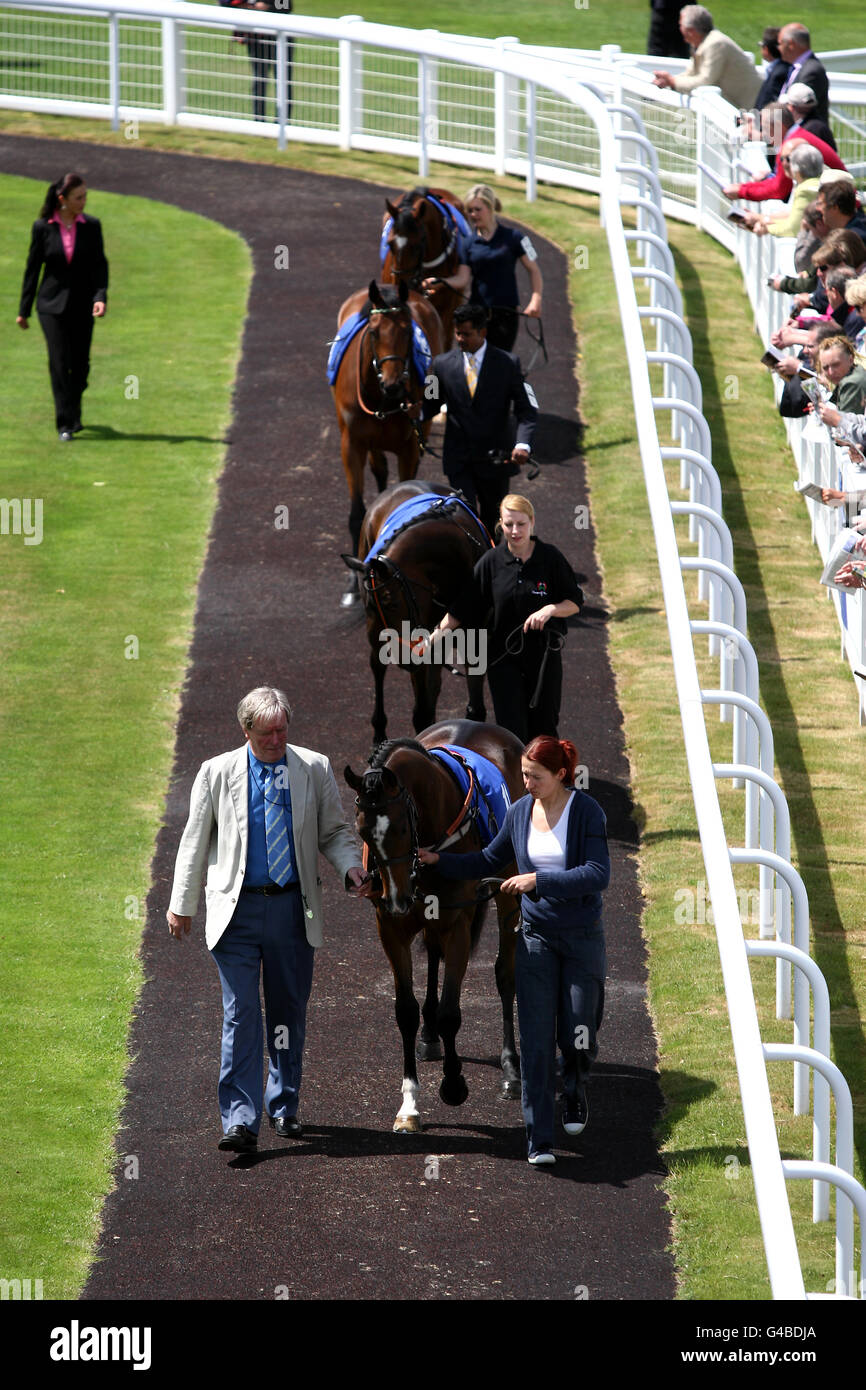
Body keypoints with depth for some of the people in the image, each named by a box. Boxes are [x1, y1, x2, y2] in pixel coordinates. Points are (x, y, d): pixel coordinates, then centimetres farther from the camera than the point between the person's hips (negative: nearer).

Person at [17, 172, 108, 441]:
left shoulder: (91, 226, -1)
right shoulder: (43, 227, -5)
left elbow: (99, 265, 0)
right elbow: (32, 268, 2)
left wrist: (101, 297, -17)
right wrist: (24, 310, 5)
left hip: (82, 305, 2)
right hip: (52, 305, -2)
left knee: (80, 364, 6)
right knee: (59, 361, -11)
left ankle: (73, 414, 30)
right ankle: (65, 425, -8)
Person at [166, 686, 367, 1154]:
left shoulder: (315, 769, 2)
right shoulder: (217, 773, 0)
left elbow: (334, 831, 11)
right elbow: (194, 842, 7)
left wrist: (350, 868, -9)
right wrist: (181, 904, 8)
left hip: (292, 907, 2)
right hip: (237, 907, -2)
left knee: (289, 1011, 11)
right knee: (240, 1013, -7)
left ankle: (284, 1107, 27)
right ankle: (240, 1120, -10)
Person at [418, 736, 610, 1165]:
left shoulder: (586, 811, -12)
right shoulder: (520, 811, 2)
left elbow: (598, 875, -21)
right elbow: (490, 861, 17)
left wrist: (539, 880, -26)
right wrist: (437, 860, 8)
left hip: (582, 937, -3)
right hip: (535, 937, 3)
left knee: (577, 1037, 2)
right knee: (536, 1040, -4)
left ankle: (575, 1093, 38)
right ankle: (539, 1141, -2)